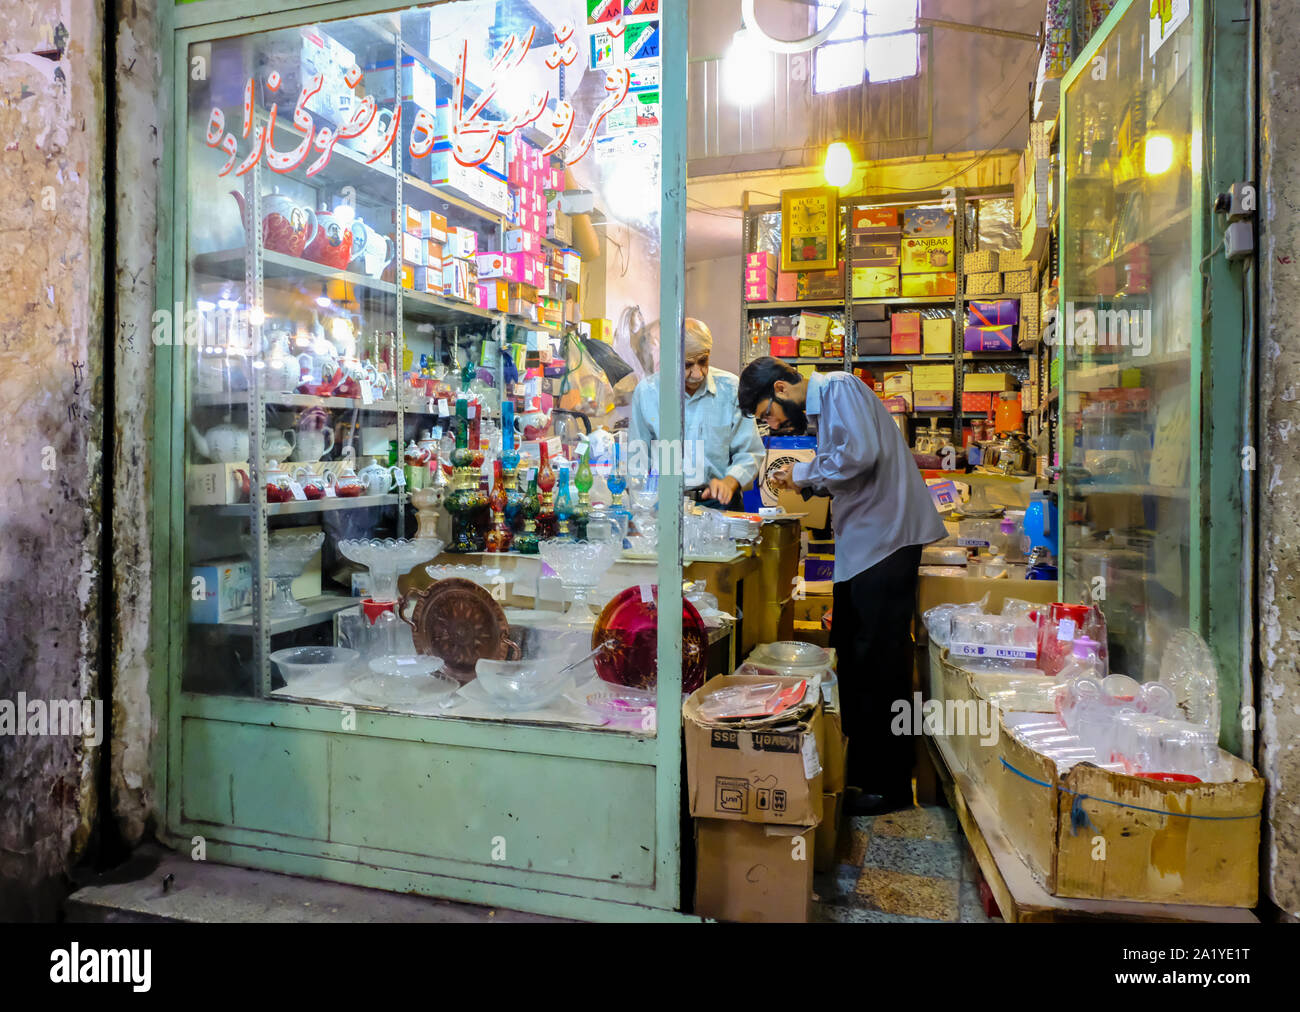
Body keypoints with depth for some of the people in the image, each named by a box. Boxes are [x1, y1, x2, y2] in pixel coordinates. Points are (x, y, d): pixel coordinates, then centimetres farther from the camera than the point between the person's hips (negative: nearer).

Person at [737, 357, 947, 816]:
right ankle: (859, 770, 27)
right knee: (850, 656, 14)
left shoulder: (839, 387, -8)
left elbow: (861, 454, -23)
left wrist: (804, 473, -10)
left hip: (886, 538, -10)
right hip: (859, 546, 10)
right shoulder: (819, 411, 21)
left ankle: (890, 785, 7)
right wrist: (801, 482, 12)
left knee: (879, 662, -4)